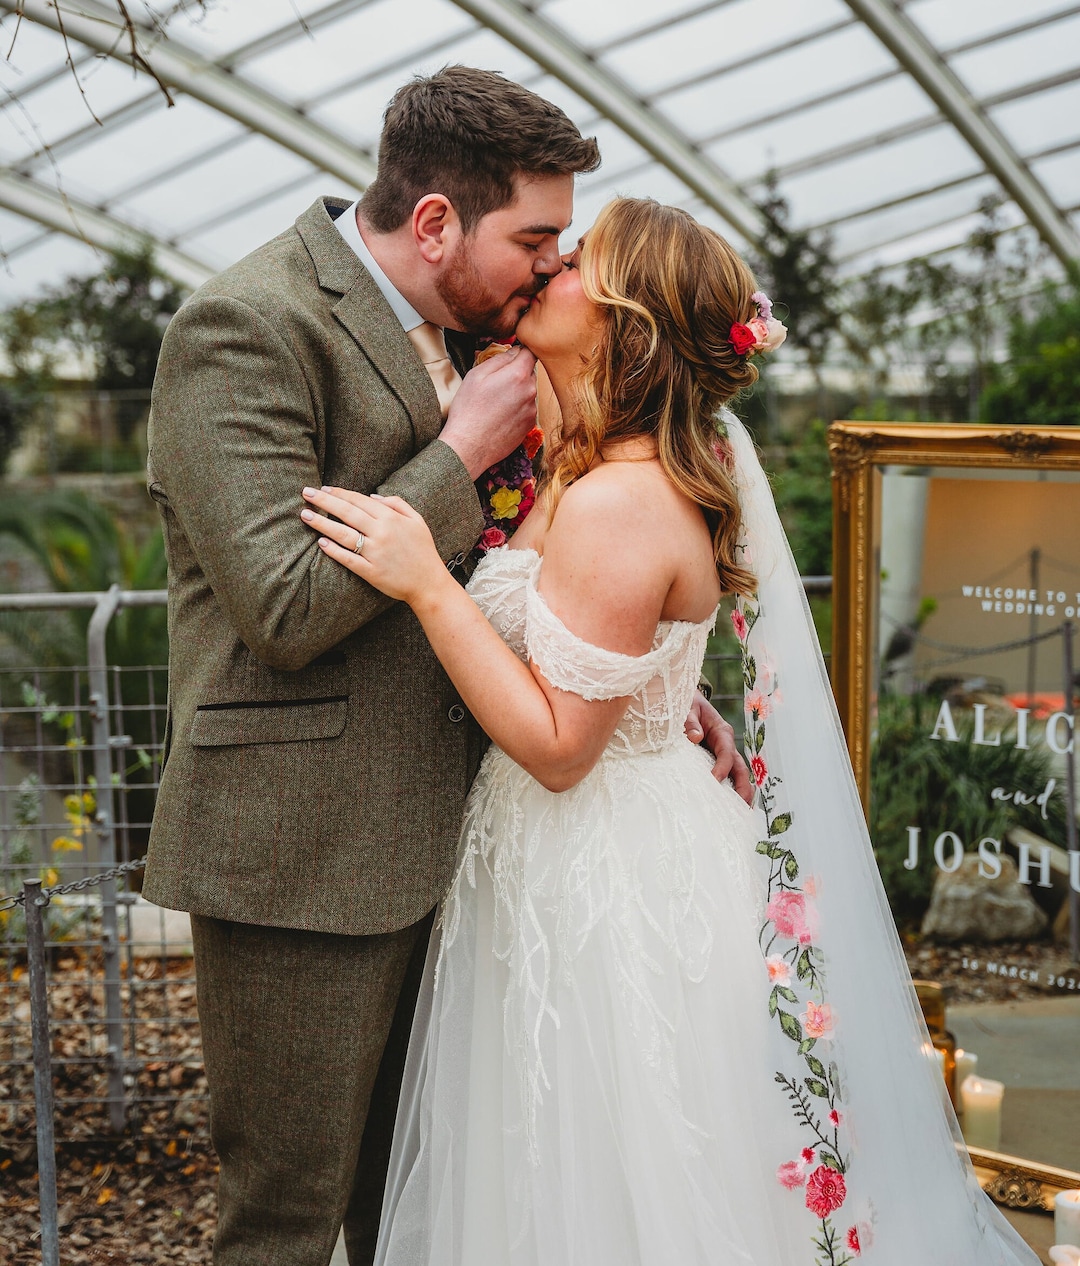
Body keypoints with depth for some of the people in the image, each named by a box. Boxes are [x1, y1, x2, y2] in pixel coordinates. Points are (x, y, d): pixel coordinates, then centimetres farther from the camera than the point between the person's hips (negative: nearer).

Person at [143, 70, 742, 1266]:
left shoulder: (437, 326, 12)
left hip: (420, 840, 9)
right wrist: (463, 451, -15)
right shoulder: (246, 325, -15)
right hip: (300, 854, -8)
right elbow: (286, 607, -23)